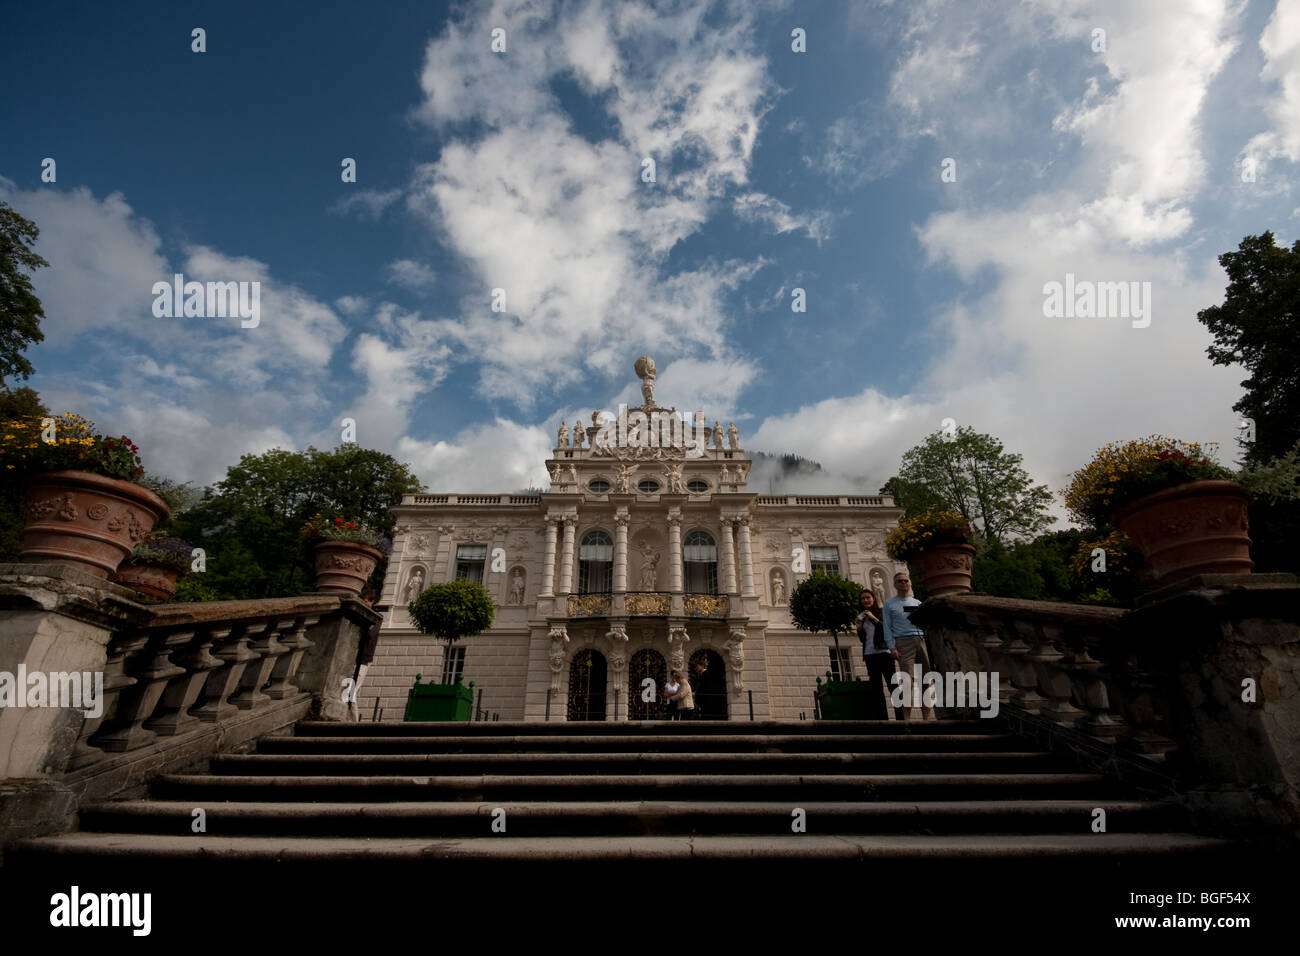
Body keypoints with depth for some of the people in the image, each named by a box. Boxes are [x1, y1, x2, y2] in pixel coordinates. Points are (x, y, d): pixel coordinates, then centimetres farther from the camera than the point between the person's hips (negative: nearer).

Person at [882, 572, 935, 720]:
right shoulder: (889, 604, 11)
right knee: (908, 679, -11)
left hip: (923, 641, 4)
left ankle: (929, 715, 6)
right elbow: (887, 627, 4)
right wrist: (892, 647, -6)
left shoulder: (918, 603, 21)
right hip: (904, 642, -3)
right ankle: (910, 716, -11)